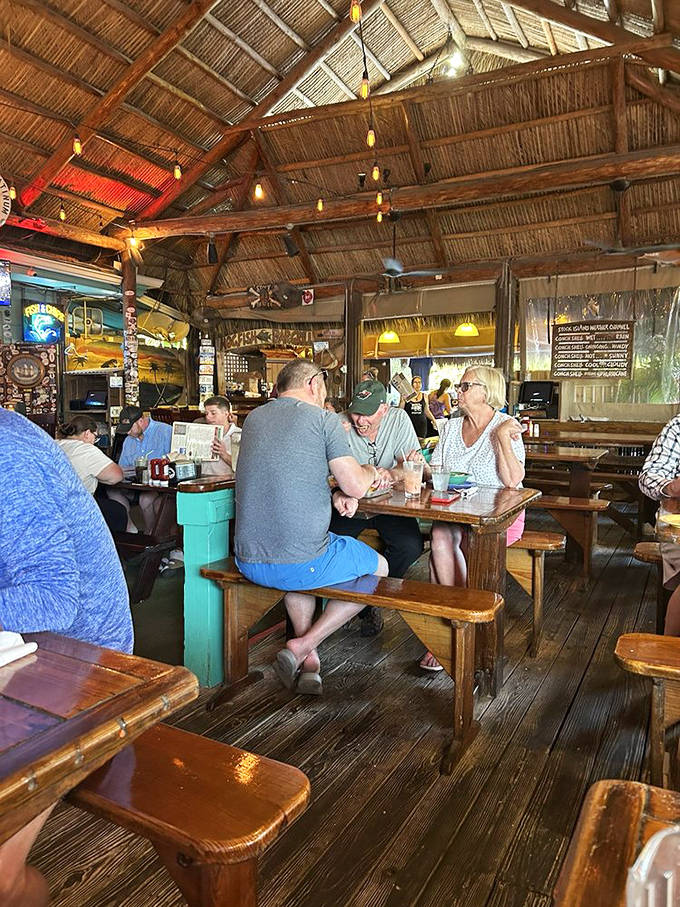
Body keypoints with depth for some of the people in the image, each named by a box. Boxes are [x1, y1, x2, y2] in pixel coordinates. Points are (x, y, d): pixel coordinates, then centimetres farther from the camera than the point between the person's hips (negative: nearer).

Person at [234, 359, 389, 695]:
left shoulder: (253, 418, 13)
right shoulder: (323, 418, -5)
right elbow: (355, 487, -7)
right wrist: (370, 471, 16)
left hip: (247, 562, 6)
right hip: (300, 564, -6)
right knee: (379, 567, 20)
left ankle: (310, 660, 24)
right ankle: (302, 647, 7)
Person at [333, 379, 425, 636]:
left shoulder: (399, 420, -5)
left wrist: (392, 474, -36)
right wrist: (338, 494, -45)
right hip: (350, 504, -1)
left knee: (411, 546, -24)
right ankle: (363, 606, -1)